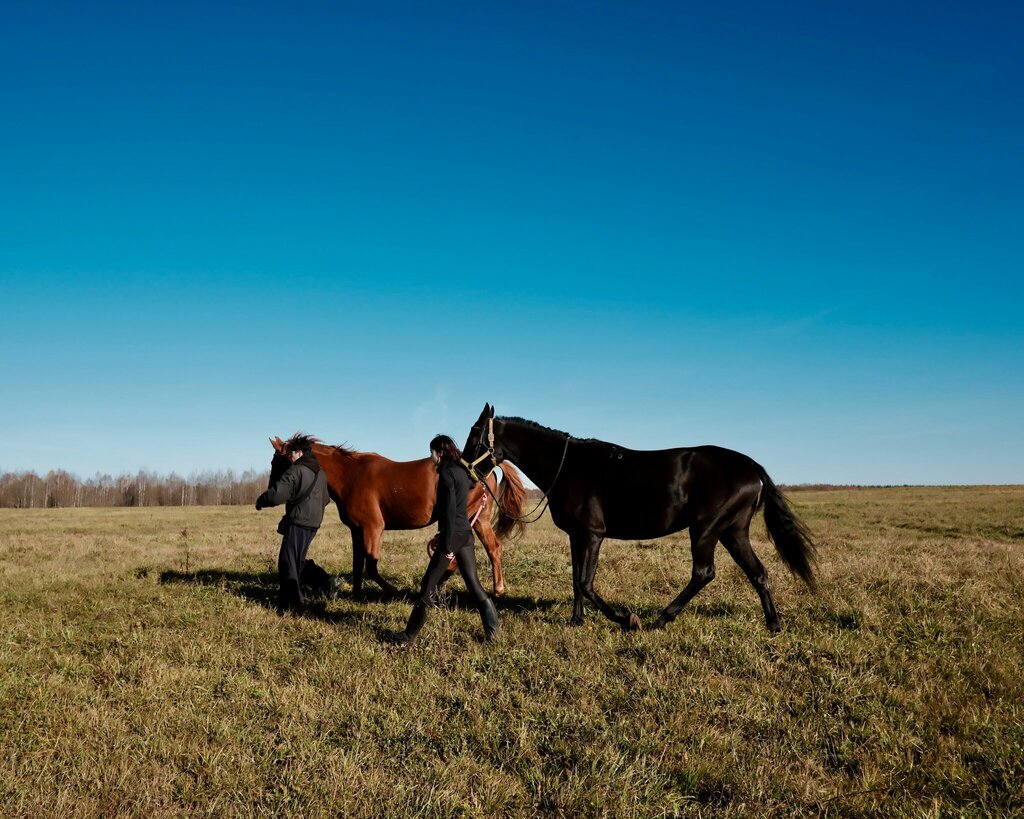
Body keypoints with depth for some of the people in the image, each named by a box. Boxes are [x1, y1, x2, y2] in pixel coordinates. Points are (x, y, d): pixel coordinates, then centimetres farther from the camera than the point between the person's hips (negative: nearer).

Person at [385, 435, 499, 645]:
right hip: (466, 533, 9)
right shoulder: (461, 471, 13)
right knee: (473, 583, 11)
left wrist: (447, 546, -18)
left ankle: (408, 636, 9)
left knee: (428, 586, 1)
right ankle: (492, 630, 10)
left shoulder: (446, 473, -14)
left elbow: (449, 511, -19)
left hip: (453, 535, -9)